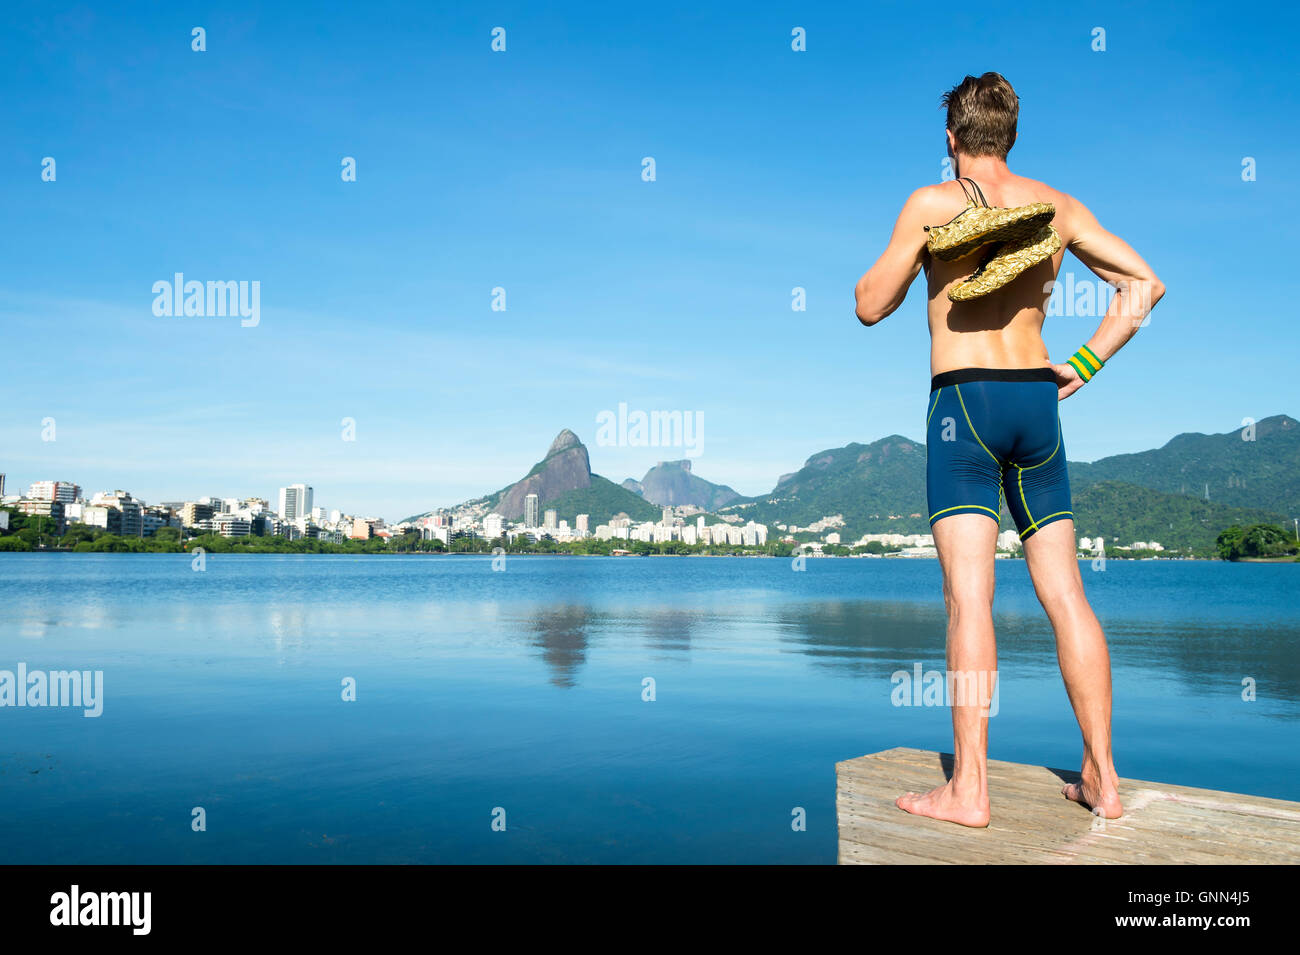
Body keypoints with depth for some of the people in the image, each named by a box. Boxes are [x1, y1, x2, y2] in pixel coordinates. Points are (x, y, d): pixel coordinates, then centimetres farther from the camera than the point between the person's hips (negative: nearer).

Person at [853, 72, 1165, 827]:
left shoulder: (932, 204, -2)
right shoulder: (1056, 205, 13)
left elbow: (871, 307, 2)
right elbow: (1145, 284, 13)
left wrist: (899, 255, 18)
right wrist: (1084, 365, 11)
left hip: (964, 398, -5)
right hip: (1037, 400, 5)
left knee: (970, 597, -7)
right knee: (1065, 593, 8)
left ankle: (969, 791, -5)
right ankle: (1103, 780, 13)